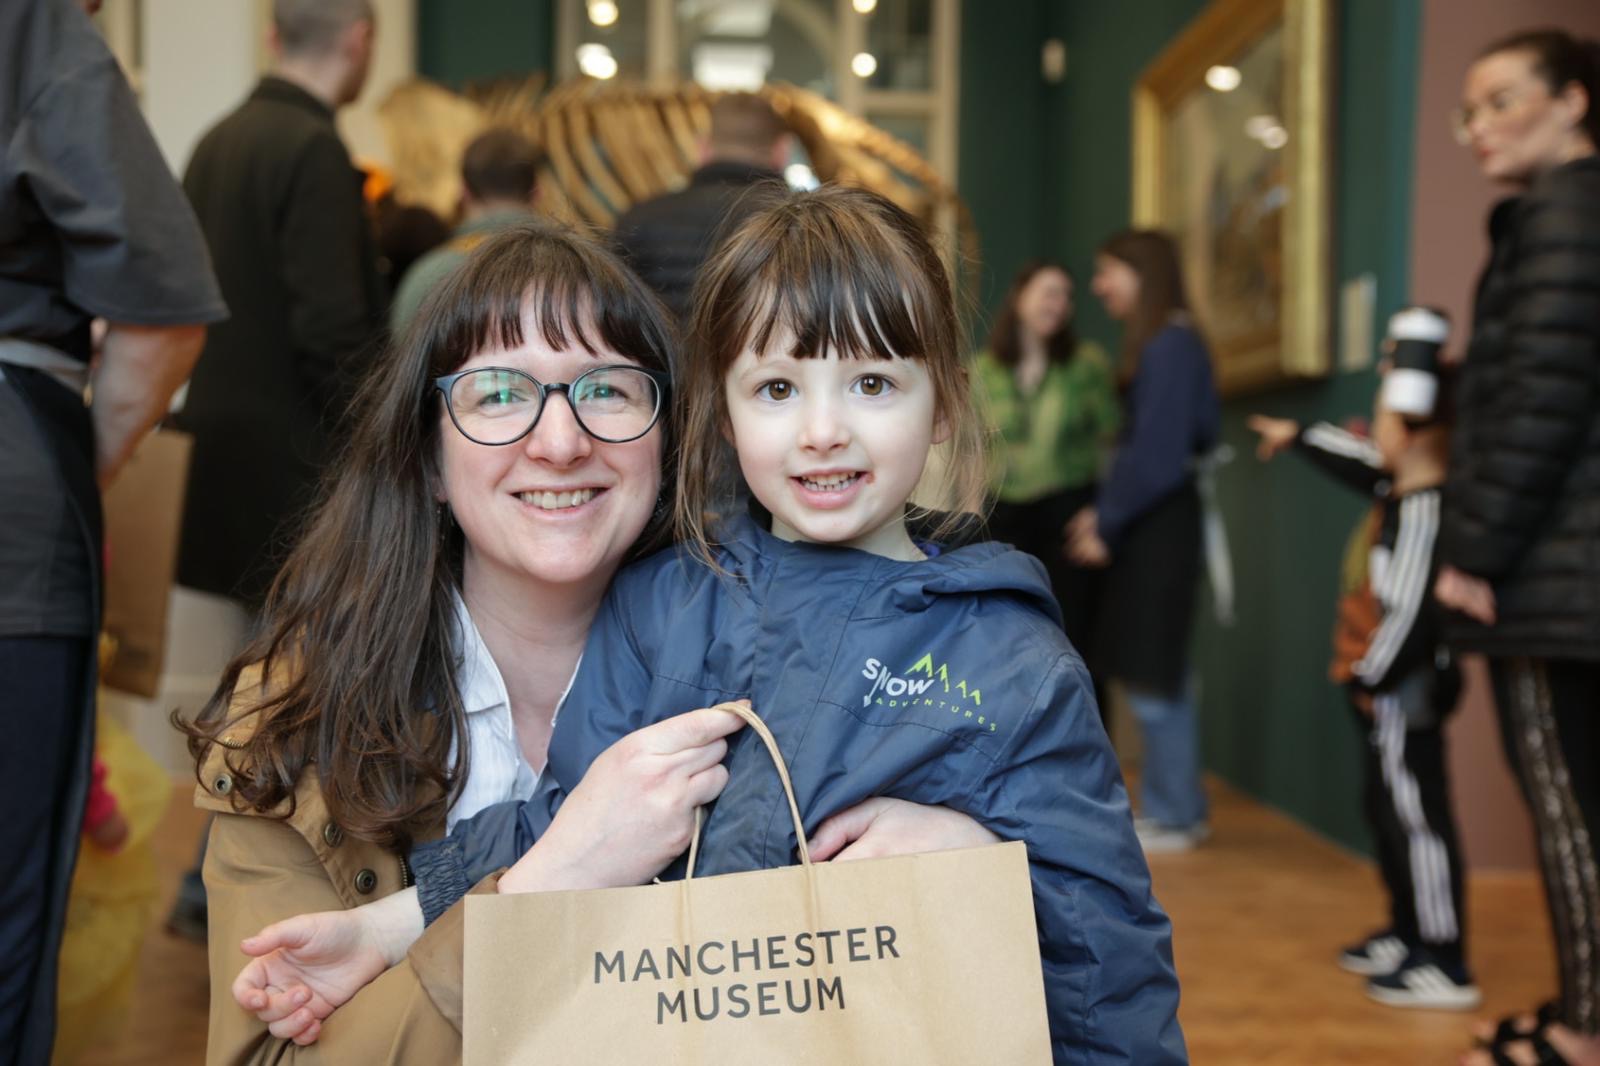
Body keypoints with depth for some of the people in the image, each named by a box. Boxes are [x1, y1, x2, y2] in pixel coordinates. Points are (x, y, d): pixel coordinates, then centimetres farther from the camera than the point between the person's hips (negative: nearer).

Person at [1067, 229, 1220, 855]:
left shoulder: (1170, 346, -14)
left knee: (1151, 674, -3)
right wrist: (1103, 511, 7)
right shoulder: (1160, 343, 14)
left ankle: (1174, 818, 6)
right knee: (1153, 671, 13)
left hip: (1159, 523, -9)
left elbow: (1156, 451, -18)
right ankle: (1172, 806, 21)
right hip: (1144, 521, 9)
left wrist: (1106, 523, -11)